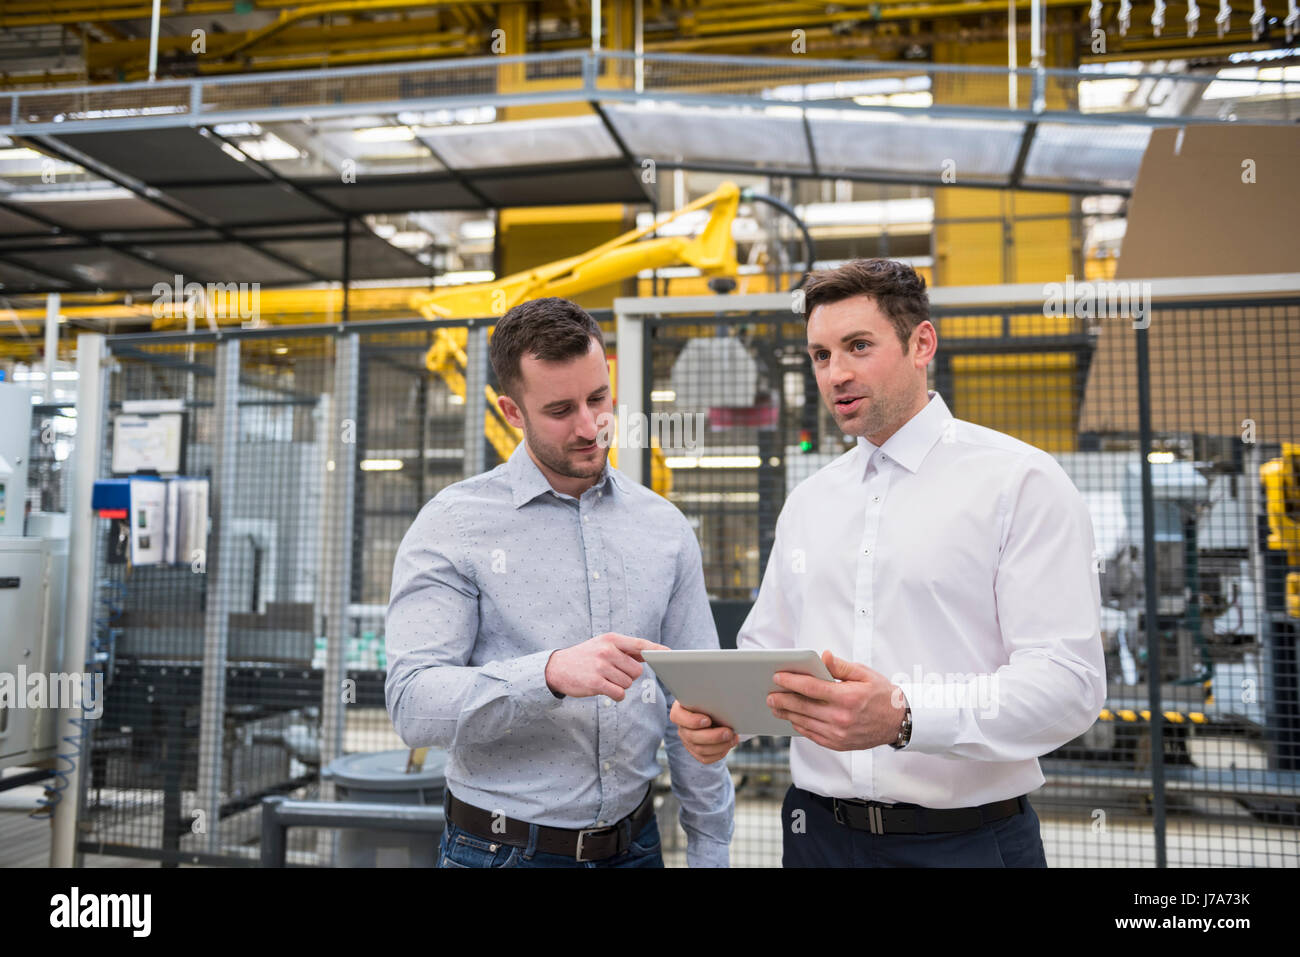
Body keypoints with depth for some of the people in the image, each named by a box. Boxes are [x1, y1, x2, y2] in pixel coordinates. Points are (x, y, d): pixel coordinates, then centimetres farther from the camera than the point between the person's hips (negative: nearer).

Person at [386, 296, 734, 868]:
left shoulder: (665, 528, 3)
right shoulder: (453, 524, -9)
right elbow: (412, 703, -18)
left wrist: (710, 851, 5)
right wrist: (550, 673, -33)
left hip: (633, 843, 4)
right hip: (501, 847, -3)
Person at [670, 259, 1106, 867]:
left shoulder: (1021, 481, -8)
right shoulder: (807, 503, 10)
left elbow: (1069, 680, -16)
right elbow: (764, 650, 13)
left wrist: (905, 716, -30)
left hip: (968, 838, -4)